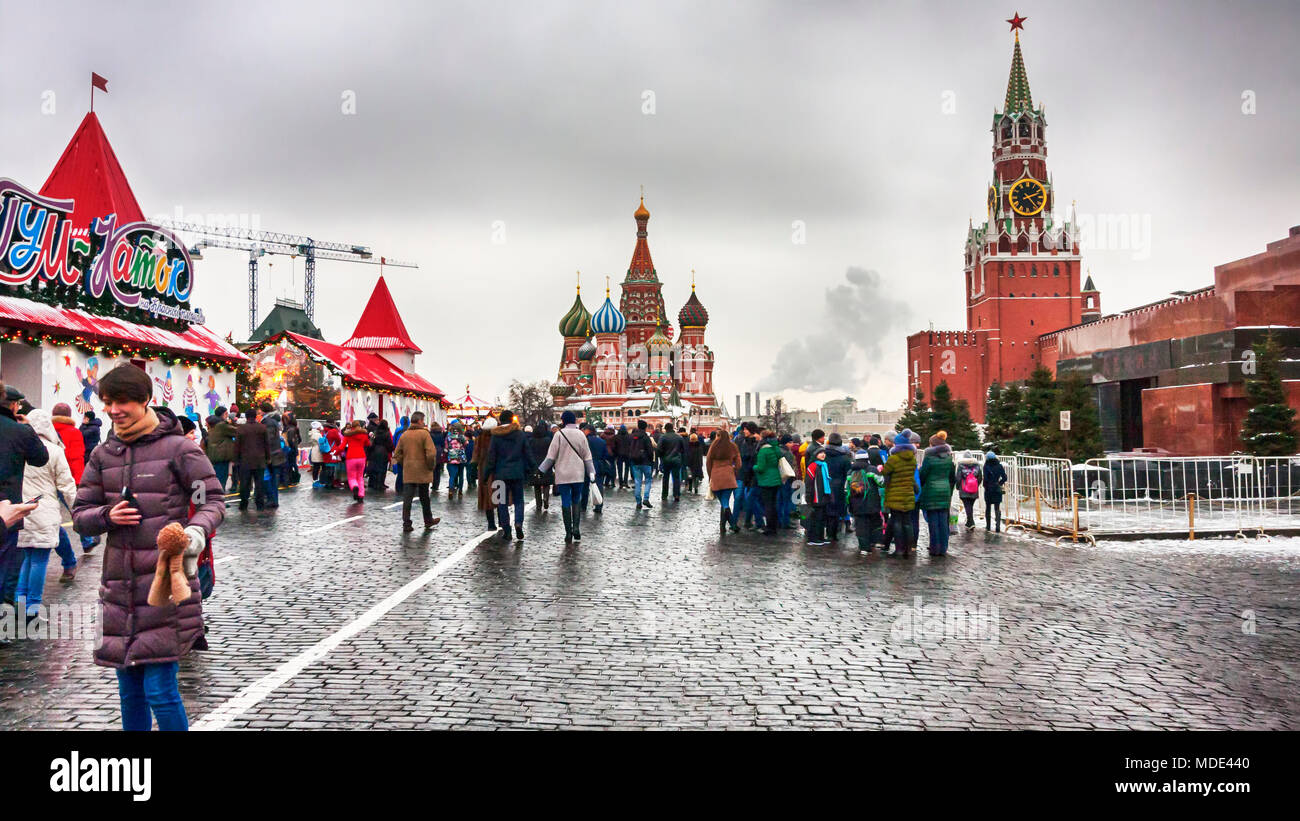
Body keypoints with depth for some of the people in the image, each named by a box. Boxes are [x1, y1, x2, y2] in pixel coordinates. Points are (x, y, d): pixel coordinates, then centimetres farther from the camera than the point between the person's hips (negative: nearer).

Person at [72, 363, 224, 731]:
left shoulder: (179, 448, -5)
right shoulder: (103, 454, 10)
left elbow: (214, 500, -3)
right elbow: (80, 514, 13)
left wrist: (197, 531, -23)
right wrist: (107, 516, -10)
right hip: (120, 587, 5)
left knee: (160, 690, -7)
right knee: (130, 693, 15)